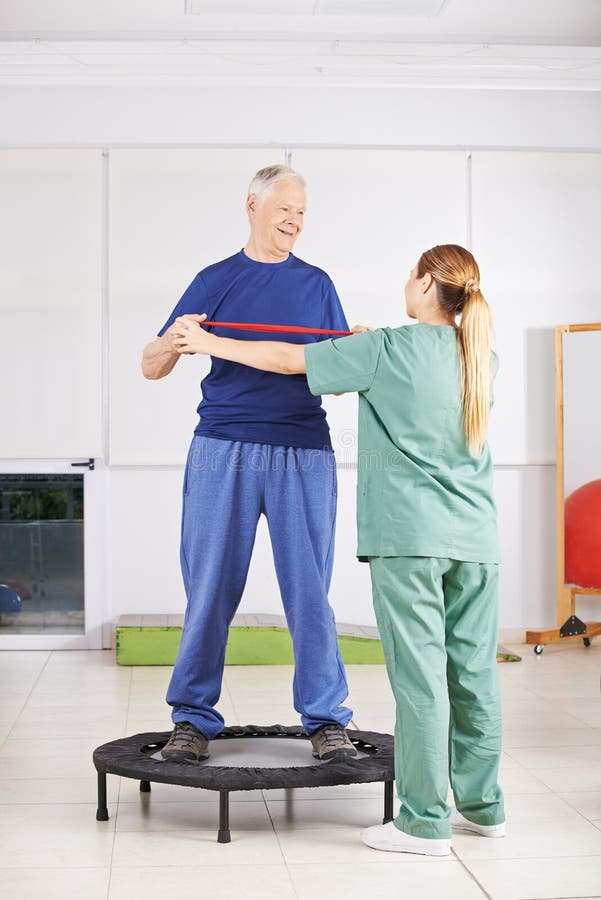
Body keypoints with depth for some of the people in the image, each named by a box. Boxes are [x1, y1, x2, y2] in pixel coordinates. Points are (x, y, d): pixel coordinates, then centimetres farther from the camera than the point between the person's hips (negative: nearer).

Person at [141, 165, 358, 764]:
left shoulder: (317, 284, 14)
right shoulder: (215, 281, 10)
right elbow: (151, 367, 7)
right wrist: (174, 339, -15)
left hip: (303, 455, 1)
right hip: (222, 450, 0)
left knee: (310, 590, 0)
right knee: (210, 588, 1)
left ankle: (325, 719, 10)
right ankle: (193, 719, 13)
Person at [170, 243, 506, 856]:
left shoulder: (386, 350, -5)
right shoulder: (483, 357, 12)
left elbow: (287, 359, 1)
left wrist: (211, 343, 13)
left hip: (409, 535, -6)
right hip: (475, 538, 6)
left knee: (419, 673, -4)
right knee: (473, 671, 11)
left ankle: (425, 821, 0)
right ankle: (482, 805, 21)